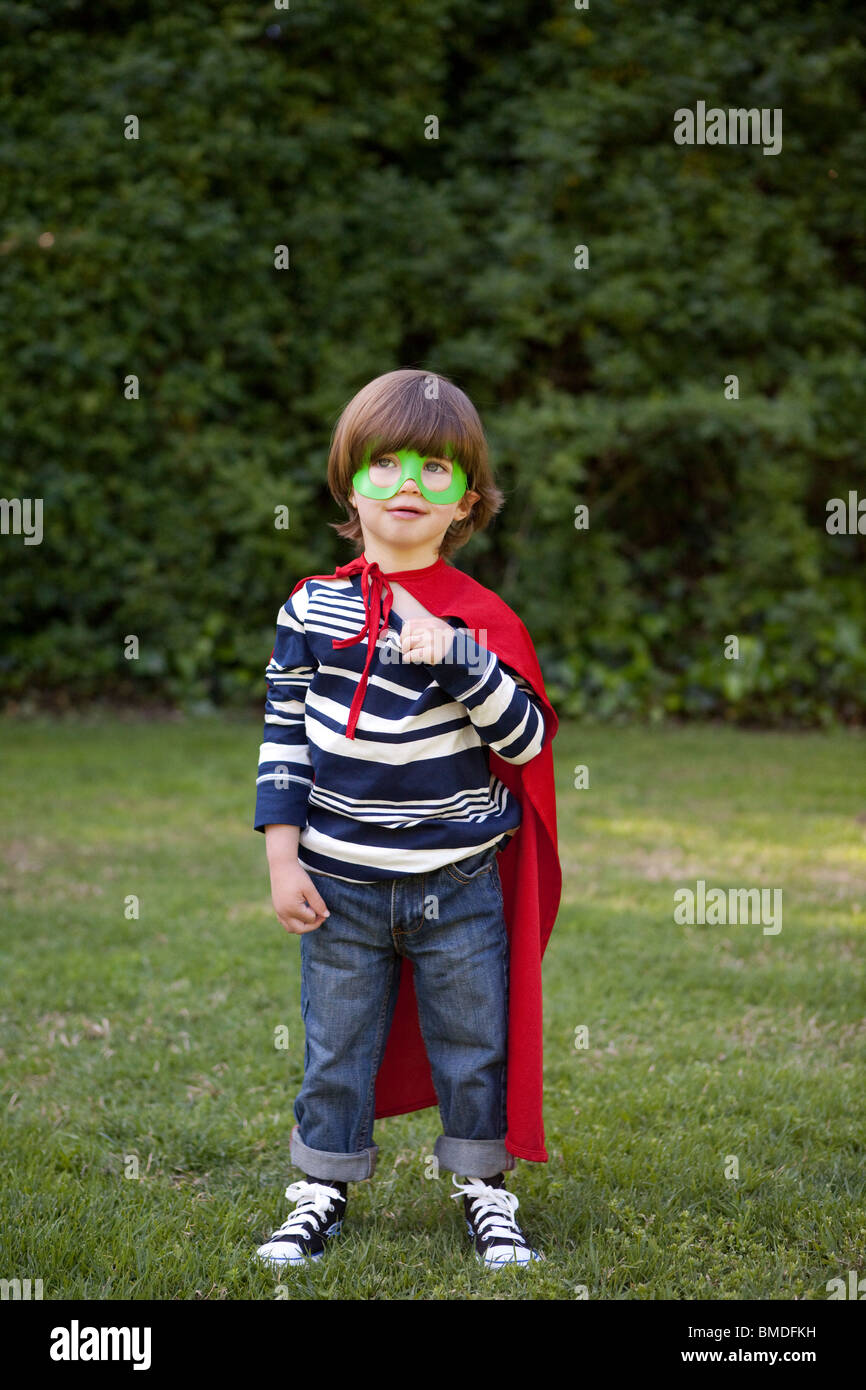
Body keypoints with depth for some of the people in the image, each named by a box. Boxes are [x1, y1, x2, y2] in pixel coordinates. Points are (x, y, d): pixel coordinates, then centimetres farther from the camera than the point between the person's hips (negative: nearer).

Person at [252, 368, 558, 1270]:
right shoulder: (311, 608, -3)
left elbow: (526, 740, -12)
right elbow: (283, 732, 2)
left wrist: (456, 657, -26)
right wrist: (282, 858, -2)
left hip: (458, 887, -1)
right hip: (340, 887, 1)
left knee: (473, 1044, 11)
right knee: (335, 1048, 12)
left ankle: (483, 1188, 30)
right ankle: (323, 1190, 29)